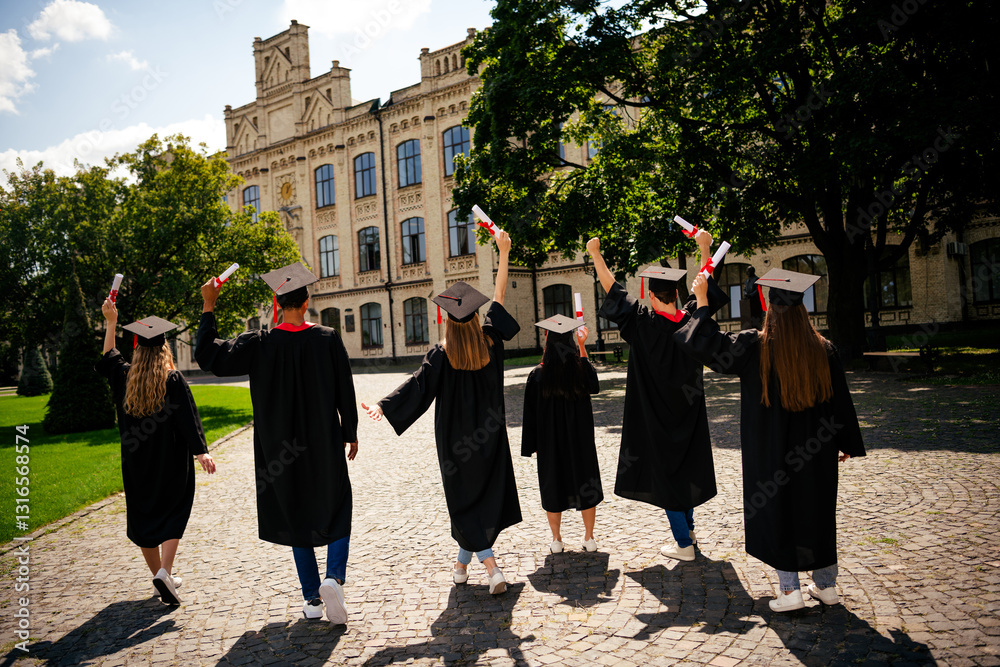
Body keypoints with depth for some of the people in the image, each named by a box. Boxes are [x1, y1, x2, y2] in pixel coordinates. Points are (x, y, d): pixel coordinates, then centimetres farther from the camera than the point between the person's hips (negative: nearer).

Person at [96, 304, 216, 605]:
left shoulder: (124, 376, 0)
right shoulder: (173, 380, -12)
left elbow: (108, 356, 22)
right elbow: (188, 418, -19)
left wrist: (111, 322, 28)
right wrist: (201, 452, -23)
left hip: (136, 464, 4)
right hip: (170, 464, -4)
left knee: (144, 516, 15)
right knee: (172, 514, 6)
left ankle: (160, 575, 23)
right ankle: (165, 572, -12)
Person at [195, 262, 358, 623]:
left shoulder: (259, 345, -9)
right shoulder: (328, 339, -9)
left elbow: (208, 356, -2)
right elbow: (345, 392, -4)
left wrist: (208, 306, 2)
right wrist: (350, 433, 7)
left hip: (281, 448, 1)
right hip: (324, 445, -1)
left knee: (297, 517, 13)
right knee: (335, 510, 14)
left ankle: (312, 599, 18)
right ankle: (334, 577, -8)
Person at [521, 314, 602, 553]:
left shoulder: (538, 375, -15)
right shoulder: (581, 370, -11)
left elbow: (530, 414, -10)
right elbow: (594, 386, 14)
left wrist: (532, 445, 1)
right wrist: (583, 348, 12)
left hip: (550, 442, -1)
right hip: (580, 441, 1)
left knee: (553, 488, 12)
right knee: (585, 486, 14)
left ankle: (556, 540, 20)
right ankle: (589, 538, 20)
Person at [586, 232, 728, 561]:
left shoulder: (643, 323, -18)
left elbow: (613, 290, -11)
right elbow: (707, 288, 10)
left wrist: (595, 254, -3)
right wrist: (705, 248, 18)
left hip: (656, 416, -5)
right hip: (688, 413, 5)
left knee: (665, 471, 3)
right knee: (685, 465, 20)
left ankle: (684, 544, 8)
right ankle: (688, 528, 35)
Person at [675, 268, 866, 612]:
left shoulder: (754, 347, -15)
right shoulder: (823, 350, -5)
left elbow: (708, 343, -6)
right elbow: (841, 402, 3)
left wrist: (702, 299, 3)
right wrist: (847, 444, 15)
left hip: (772, 452, -3)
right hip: (816, 451, 3)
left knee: (776, 511, 8)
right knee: (816, 511, 16)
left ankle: (790, 590, 9)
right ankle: (825, 584, 28)